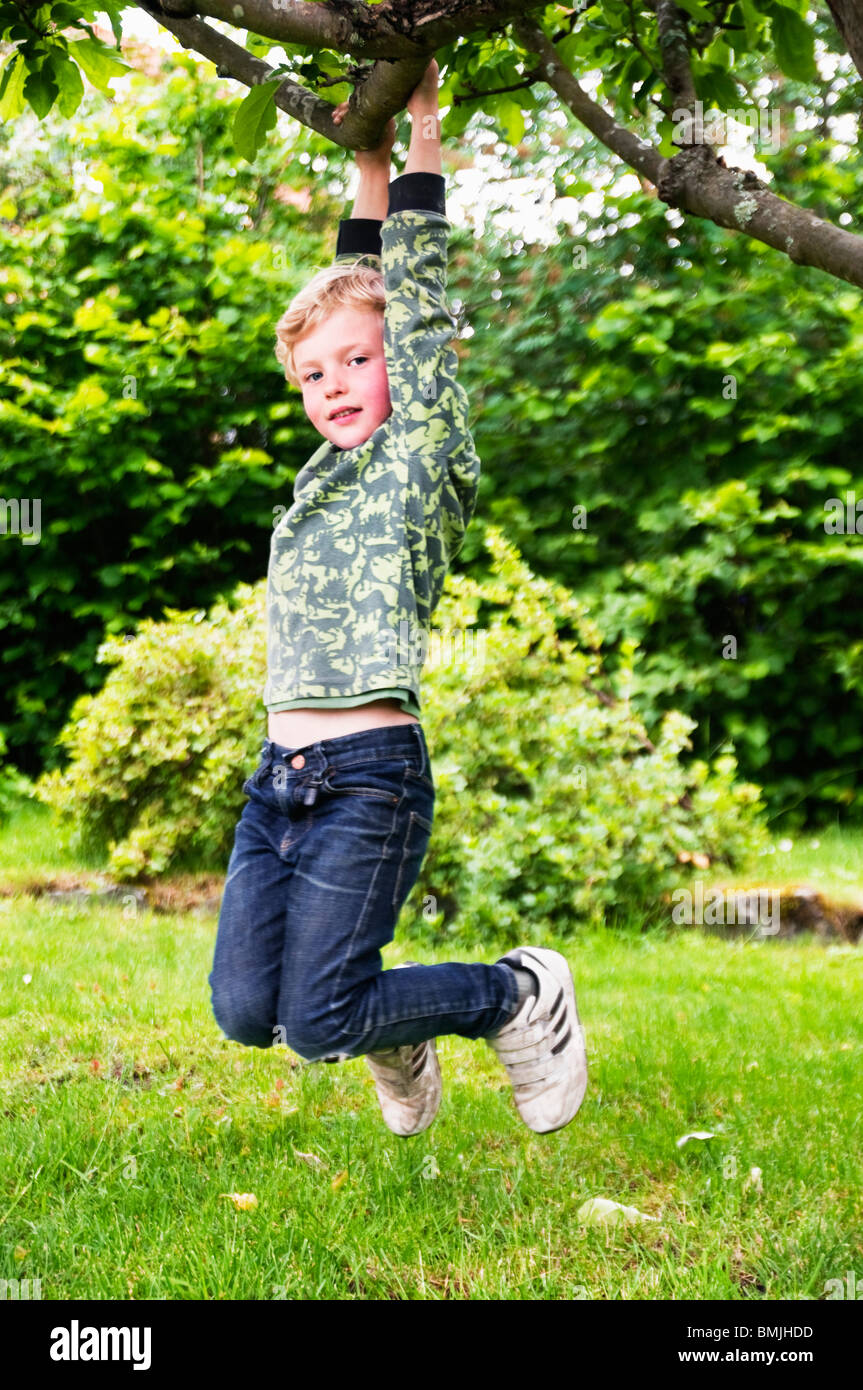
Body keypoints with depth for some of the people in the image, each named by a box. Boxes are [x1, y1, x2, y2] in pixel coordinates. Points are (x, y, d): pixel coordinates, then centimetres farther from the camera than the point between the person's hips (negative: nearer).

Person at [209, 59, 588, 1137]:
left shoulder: (425, 464, 0)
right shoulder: (323, 475, 17)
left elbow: (416, 313, -2)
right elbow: (351, 287, 23)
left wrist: (420, 143, 3)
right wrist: (367, 165, 24)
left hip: (370, 773, -7)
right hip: (280, 773, 7)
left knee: (314, 1023, -9)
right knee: (243, 1009, -2)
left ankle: (517, 995, 14)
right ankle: (393, 1030, 28)